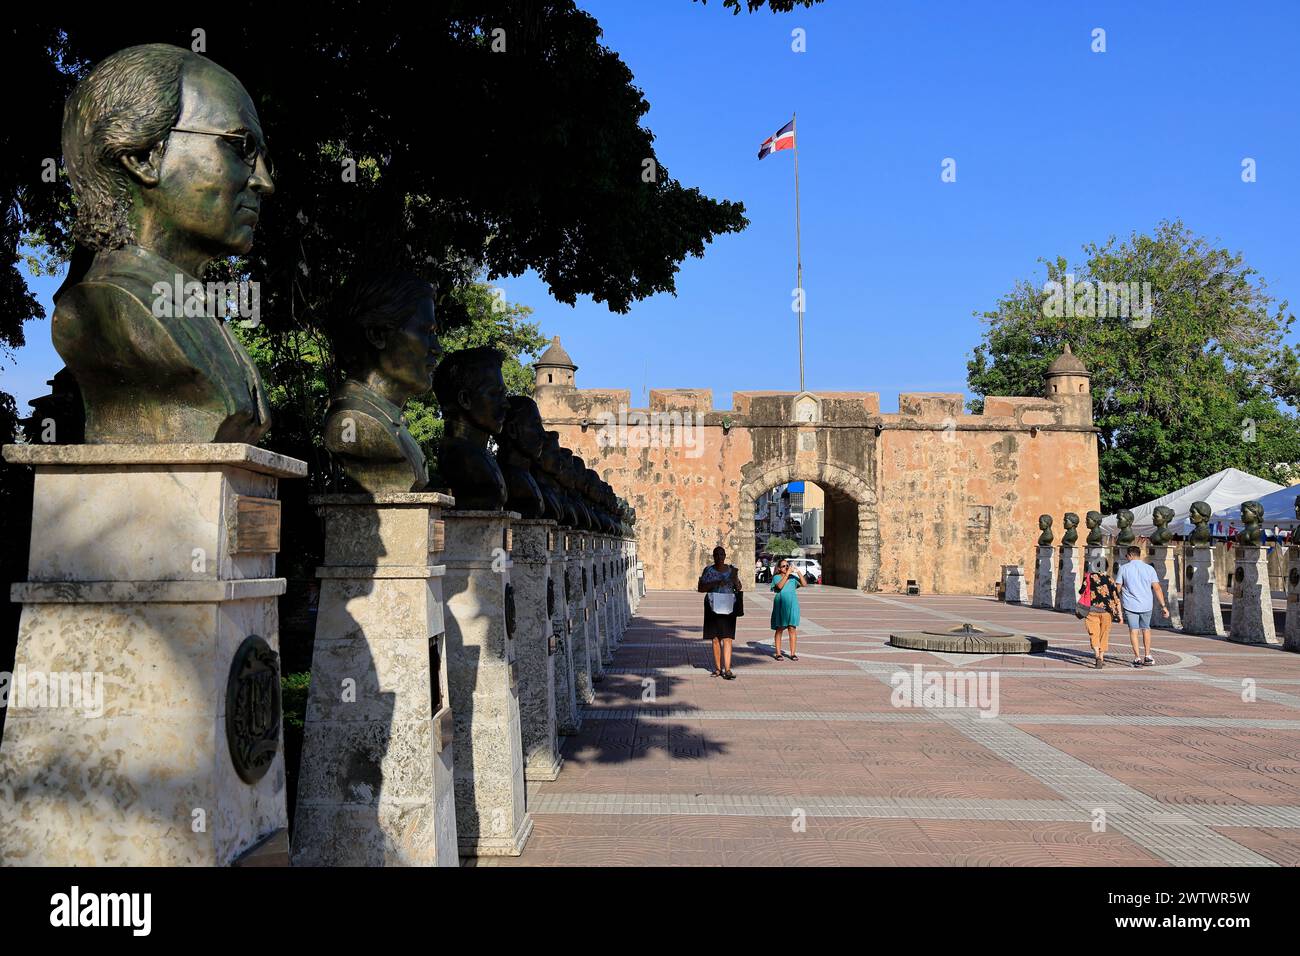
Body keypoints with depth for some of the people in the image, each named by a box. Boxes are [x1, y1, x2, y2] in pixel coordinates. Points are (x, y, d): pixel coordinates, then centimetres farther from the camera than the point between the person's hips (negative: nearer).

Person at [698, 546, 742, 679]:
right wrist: (715, 584, -15)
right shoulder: (708, 570, 2)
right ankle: (718, 668, 12)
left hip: (728, 607, 0)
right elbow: (700, 588, -3)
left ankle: (727, 669, -12)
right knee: (715, 638, 4)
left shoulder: (731, 570, 7)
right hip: (713, 606, 0)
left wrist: (735, 579, -12)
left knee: (727, 638, -7)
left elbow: (739, 588, 8)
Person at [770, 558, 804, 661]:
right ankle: (778, 653, 5)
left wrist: (798, 573, -11)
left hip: (792, 605, 2)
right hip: (780, 605, -2)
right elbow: (780, 586, -17)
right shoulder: (777, 577, 2)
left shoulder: (793, 577, 10)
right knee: (779, 629, 1)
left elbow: (804, 584, -2)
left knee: (792, 629, 1)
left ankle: (793, 653, 6)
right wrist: (787, 574, -18)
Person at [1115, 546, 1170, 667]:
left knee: (1134, 630, 3)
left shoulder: (1124, 568, -2)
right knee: (1146, 629, 19)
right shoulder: (1149, 568, 2)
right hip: (1146, 605, 2)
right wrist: (1163, 606, -4)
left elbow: (1118, 588, -1)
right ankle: (1147, 656, 19)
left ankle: (1137, 658, -4)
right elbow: (1157, 588, -4)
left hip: (1130, 605, -2)